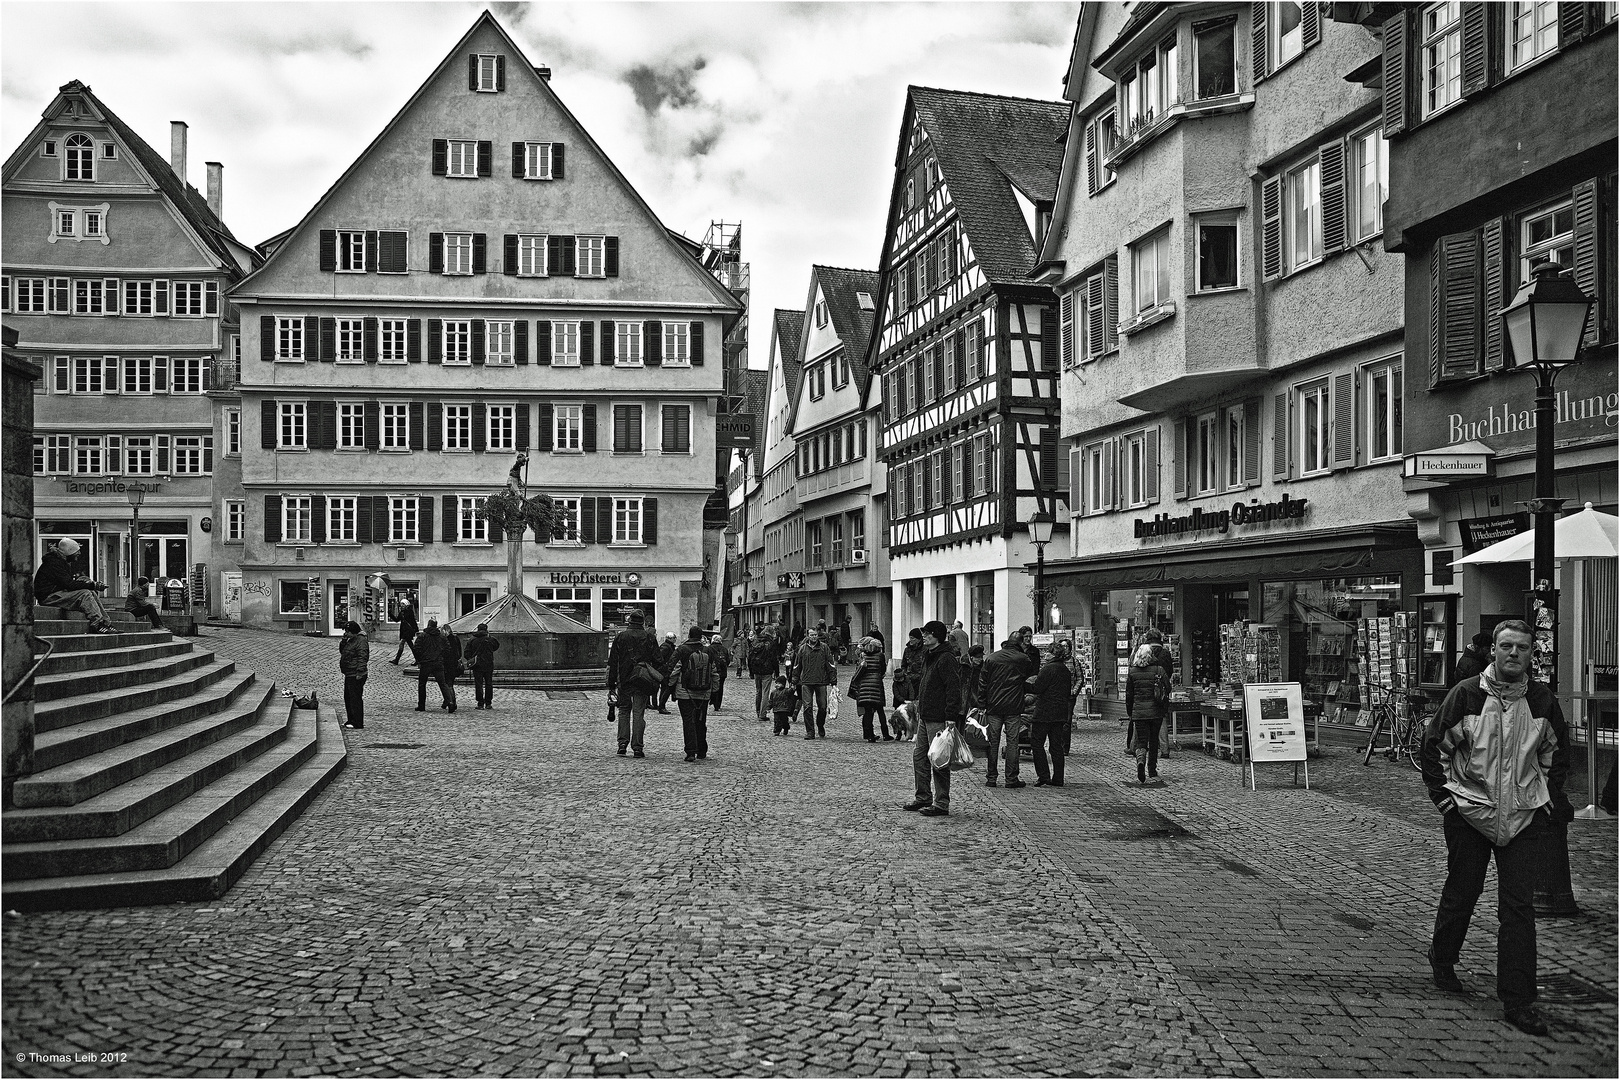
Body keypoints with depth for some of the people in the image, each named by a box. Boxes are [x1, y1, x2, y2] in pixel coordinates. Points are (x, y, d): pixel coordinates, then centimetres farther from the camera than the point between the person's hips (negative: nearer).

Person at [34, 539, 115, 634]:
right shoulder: (54, 562, -17)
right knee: (85, 594, -25)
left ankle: (106, 622, -11)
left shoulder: (62, 561, 16)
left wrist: (93, 584, -4)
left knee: (92, 593, -3)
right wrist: (92, 585, -22)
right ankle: (97, 625, -31)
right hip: (48, 596, -10)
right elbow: (69, 584, -24)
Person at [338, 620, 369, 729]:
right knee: (348, 697, 17)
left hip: (356, 676, -11)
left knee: (355, 698, -8)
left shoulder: (361, 641, -17)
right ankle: (351, 720, 26)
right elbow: (341, 650, 23)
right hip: (349, 675, 11)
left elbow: (362, 658, -23)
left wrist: (359, 673, -26)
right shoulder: (351, 640, 16)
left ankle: (358, 723, -4)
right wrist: (343, 641, 6)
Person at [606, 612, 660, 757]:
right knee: (639, 713, 2)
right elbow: (658, 661, 0)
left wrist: (611, 685, 6)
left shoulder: (620, 637, 3)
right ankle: (637, 747, -1)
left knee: (624, 711, 13)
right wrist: (662, 680, 7)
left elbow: (612, 663, 3)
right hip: (643, 682, 0)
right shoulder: (649, 638, 1)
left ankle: (622, 745, 4)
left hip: (624, 681, 1)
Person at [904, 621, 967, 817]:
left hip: (939, 719, -10)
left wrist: (951, 717, -24)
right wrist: (919, 707, 21)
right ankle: (922, 797, 25)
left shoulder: (946, 659, -16)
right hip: (925, 716, 10)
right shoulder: (928, 655, 15)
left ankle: (942, 804, 3)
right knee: (919, 756, 14)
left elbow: (953, 689, -21)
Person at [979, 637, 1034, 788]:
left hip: (994, 706, 1)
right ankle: (1011, 778, 2)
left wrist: (982, 703, 8)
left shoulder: (990, 658, 5)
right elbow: (1029, 677, 10)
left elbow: (983, 683, 4)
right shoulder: (1023, 659, 1)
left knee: (993, 743, 5)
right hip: (1014, 707, -1)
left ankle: (991, 778, 5)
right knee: (1012, 742, 2)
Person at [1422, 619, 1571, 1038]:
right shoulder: (1466, 695, -7)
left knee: (1519, 906, -2)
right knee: (1461, 892, 11)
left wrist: (1550, 795, 11)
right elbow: (1434, 742, 1)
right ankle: (1442, 957, 38)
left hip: (1524, 816, 2)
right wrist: (1440, 792, -2)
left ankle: (1518, 1001, 3)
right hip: (1469, 811, -1)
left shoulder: (1542, 700, 0)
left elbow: (1557, 748, 17)